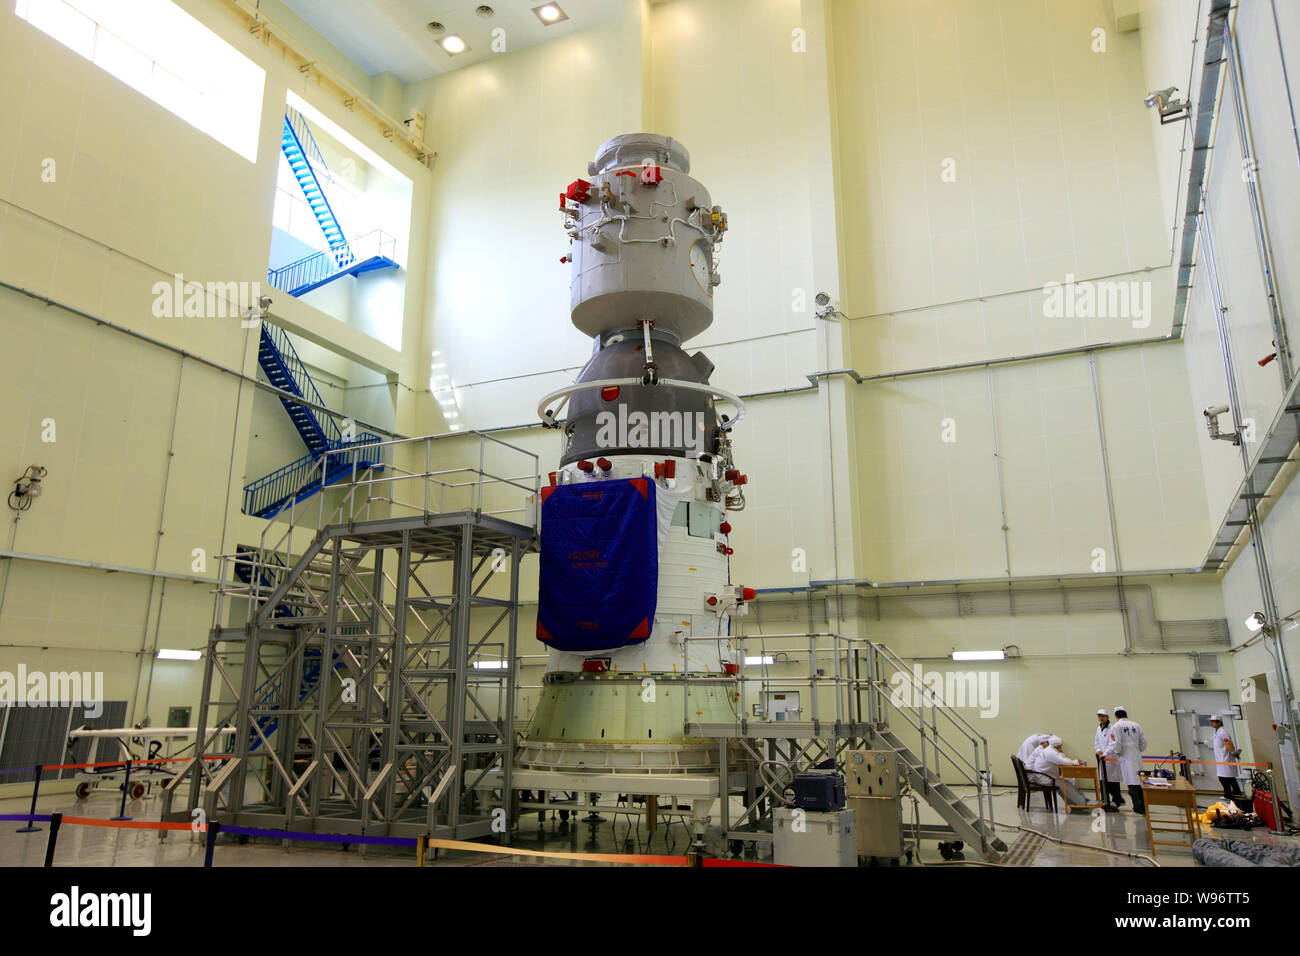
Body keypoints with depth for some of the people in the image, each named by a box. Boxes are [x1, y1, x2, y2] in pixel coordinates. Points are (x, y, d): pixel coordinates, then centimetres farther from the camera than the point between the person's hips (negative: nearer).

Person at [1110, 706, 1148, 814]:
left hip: (1126, 758, -5)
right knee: (1139, 781, 11)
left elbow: (1117, 744, -12)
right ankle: (1143, 807, 14)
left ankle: (1138, 808, 0)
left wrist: (1117, 752, 6)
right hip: (1137, 757, 5)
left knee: (1132, 783, -1)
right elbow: (1143, 742, 6)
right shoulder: (1136, 725, 7)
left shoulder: (1116, 726, -6)